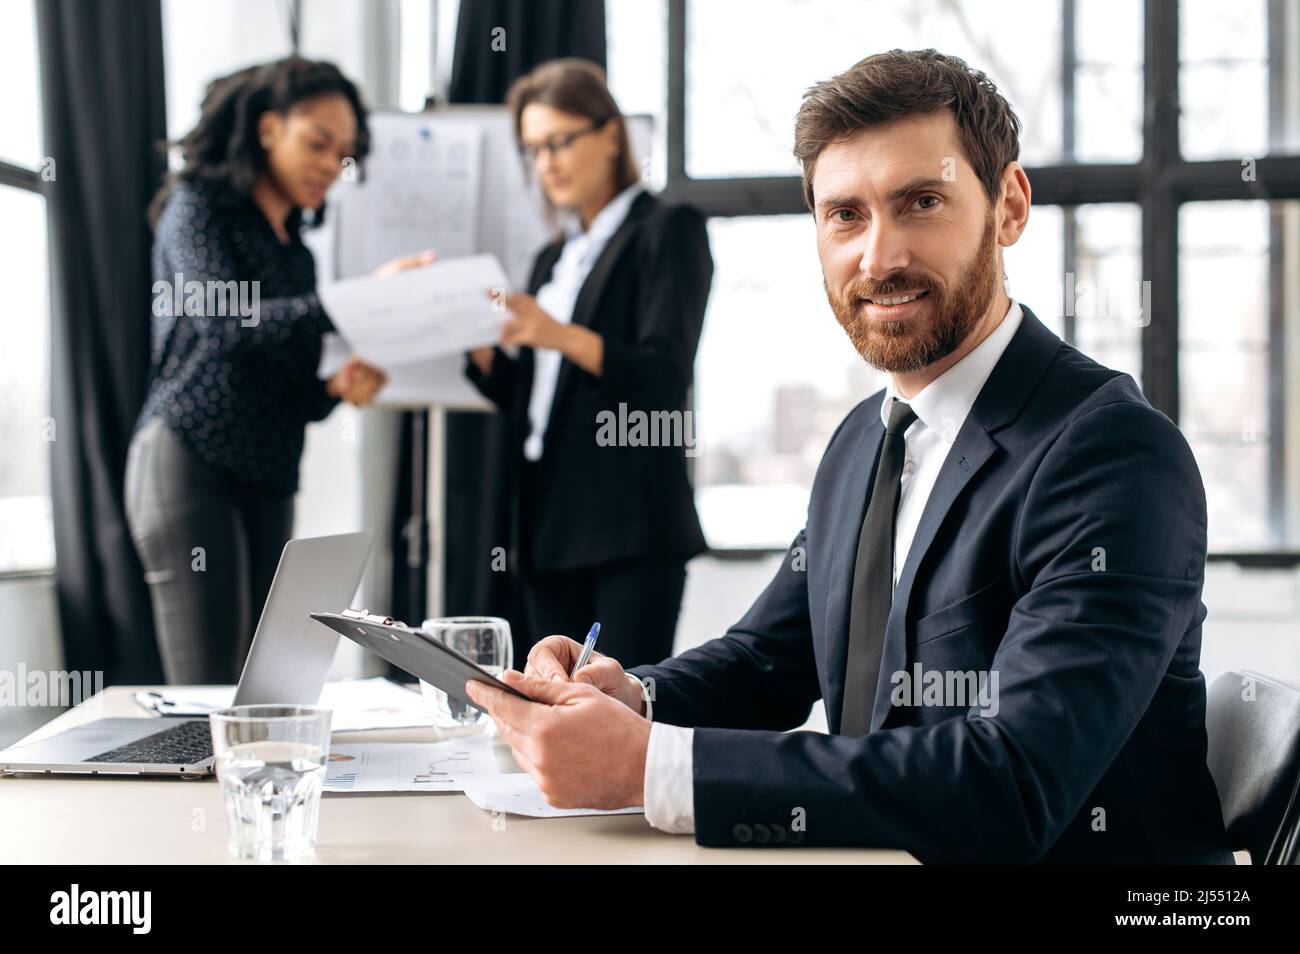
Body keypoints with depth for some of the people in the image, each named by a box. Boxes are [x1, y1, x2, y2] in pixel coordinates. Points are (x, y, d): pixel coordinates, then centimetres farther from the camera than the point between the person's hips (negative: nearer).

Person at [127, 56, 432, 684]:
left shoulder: (295, 246, 19)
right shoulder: (197, 207, -1)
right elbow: (227, 322, -18)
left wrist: (337, 388, -4)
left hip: (267, 480, 7)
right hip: (189, 462, -7)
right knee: (208, 697, -11)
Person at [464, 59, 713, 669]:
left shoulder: (668, 231, 1)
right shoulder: (553, 259, 22)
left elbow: (664, 374, -11)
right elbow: (522, 396, 18)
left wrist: (562, 337, -24)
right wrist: (480, 348, -1)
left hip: (631, 526, -7)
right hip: (549, 526, 7)